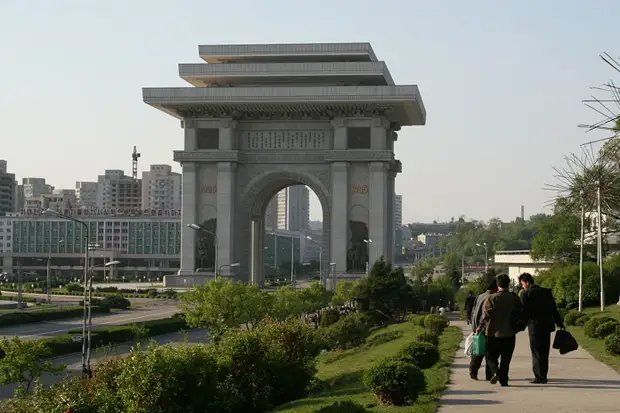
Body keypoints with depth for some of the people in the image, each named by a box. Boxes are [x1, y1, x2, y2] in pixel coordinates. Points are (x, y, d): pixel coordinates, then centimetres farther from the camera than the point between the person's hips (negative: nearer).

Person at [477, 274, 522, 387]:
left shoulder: (491, 298, -8)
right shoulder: (515, 299, 0)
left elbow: (486, 314, -15)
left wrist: (481, 327, -6)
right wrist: (515, 328, 19)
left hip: (493, 333, -2)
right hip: (509, 334, 2)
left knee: (491, 356, 10)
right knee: (506, 358, 9)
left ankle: (495, 372, -14)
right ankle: (503, 380, 6)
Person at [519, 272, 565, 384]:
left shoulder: (526, 294, -8)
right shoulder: (546, 292, 8)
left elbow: (524, 312, -9)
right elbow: (554, 309, 9)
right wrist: (560, 324, 13)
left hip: (534, 326, -5)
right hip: (547, 326, 5)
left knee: (536, 353, 0)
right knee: (544, 352, 13)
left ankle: (539, 377, -3)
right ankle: (543, 376, 16)